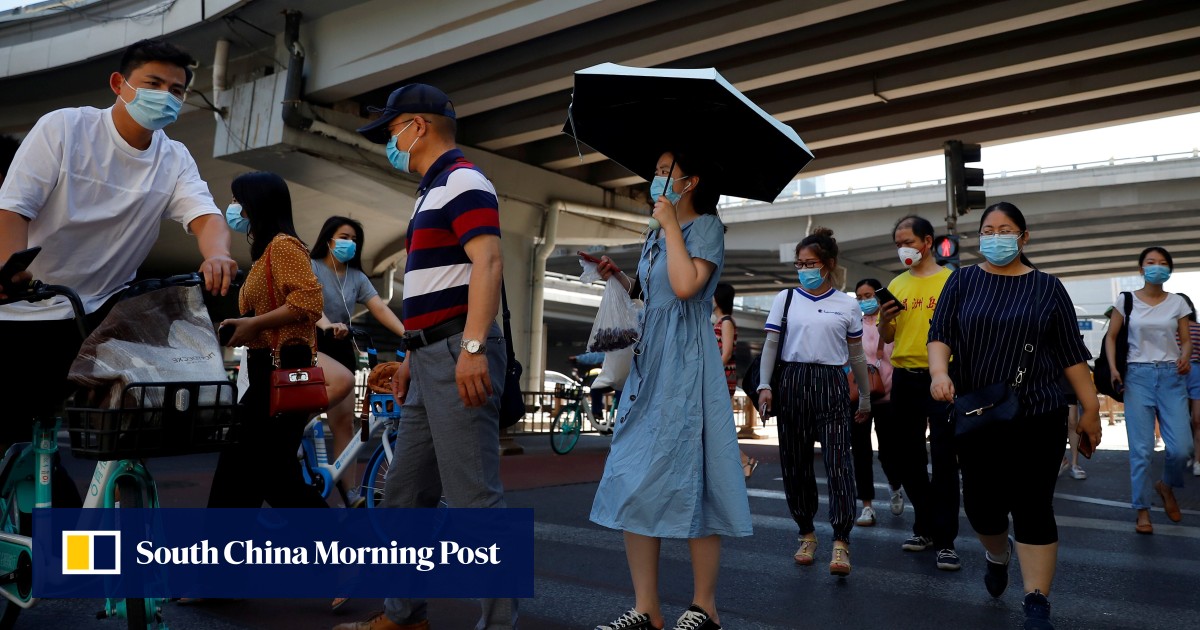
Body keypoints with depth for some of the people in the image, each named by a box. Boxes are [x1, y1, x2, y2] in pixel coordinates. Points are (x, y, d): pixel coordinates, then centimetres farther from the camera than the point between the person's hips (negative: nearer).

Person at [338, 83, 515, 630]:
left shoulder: (463, 181, -7)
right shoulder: (433, 192, 23)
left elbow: (487, 263, -20)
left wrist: (473, 346, -29)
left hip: (459, 357, -10)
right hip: (432, 359, 11)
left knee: (473, 498, -7)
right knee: (404, 494, 15)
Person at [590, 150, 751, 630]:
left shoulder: (705, 226, -3)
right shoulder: (656, 234, 20)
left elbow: (685, 285, -21)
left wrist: (671, 226, -11)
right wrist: (618, 276, 9)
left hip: (686, 361, -8)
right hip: (649, 359, 8)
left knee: (686, 476, -5)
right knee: (634, 480, 3)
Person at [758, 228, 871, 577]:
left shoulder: (847, 305, 8)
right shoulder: (785, 299, 8)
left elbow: (857, 355, 14)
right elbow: (770, 345, 6)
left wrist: (865, 399, 18)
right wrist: (764, 385, -4)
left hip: (831, 385, -1)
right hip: (792, 382, 1)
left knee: (838, 462, -10)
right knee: (795, 463, 6)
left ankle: (841, 543, -7)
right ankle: (807, 533, 21)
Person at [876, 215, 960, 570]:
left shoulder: (951, 281, -1)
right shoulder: (897, 285, 11)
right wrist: (884, 320, -6)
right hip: (904, 378, 5)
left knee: (943, 460, -3)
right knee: (908, 457, 11)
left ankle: (945, 540, 4)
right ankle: (925, 527, 26)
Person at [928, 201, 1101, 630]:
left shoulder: (1046, 287, 4)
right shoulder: (963, 281, 5)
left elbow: (1071, 353, 5)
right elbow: (940, 335, -3)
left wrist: (1091, 408, 2)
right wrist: (940, 373, -22)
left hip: (1038, 416, -1)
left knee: (1033, 506, -2)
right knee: (981, 502, 5)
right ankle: (998, 556, 38)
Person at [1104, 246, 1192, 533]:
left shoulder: (1178, 302, 6)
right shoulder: (1126, 300, 2)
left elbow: (1186, 340, 7)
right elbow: (1111, 337, 6)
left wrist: (1185, 358, -15)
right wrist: (1113, 368, -6)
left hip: (1171, 376, 1)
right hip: (1138, 376, -1)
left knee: (1180, 448, -5)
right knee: (1141, 449, -2)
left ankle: (1166, 485, 27)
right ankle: (1142, 510, 10)